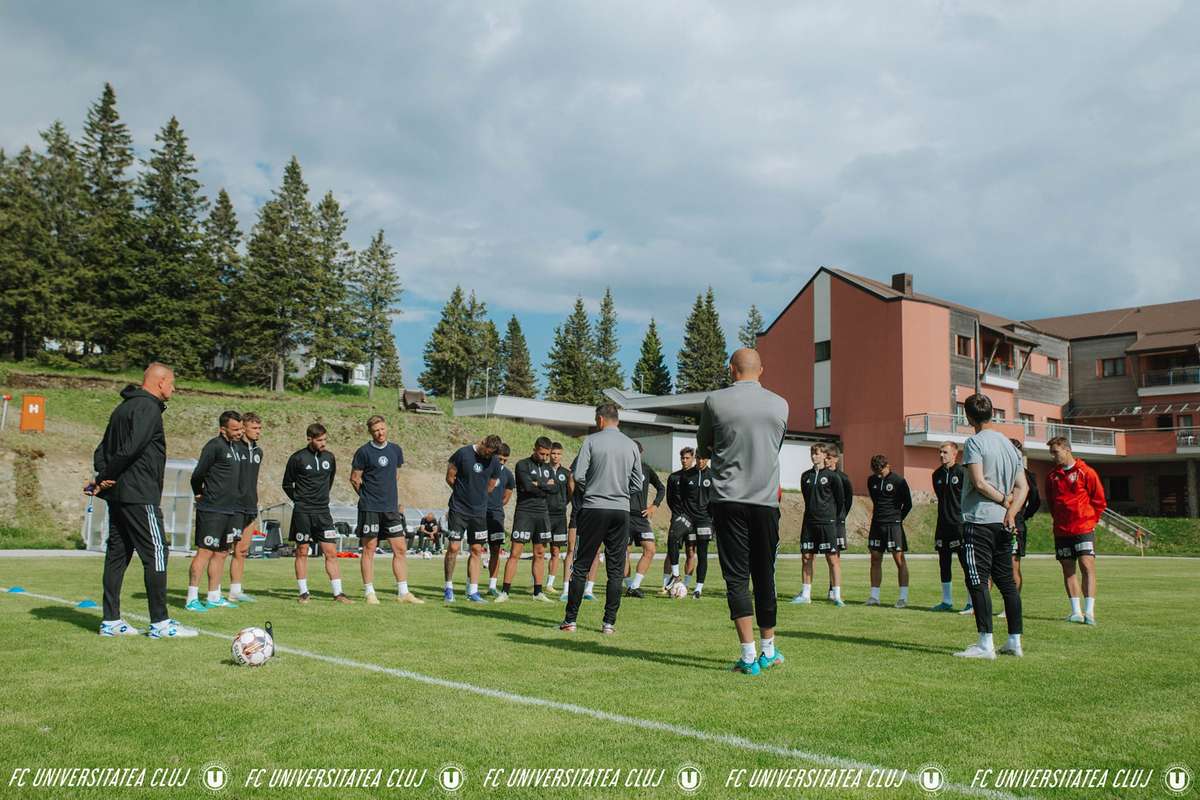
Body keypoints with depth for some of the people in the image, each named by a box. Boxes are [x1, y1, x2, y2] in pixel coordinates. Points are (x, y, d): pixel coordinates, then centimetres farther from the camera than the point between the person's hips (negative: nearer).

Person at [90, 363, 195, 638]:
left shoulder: (124, 407, 20)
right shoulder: (148, 407, -11)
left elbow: (102, 450, 17)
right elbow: (131, 449, -22)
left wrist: (101, 477, 1)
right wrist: (104, 479, -11)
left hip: (117, 494, 10)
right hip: (139, 495, -10)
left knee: (117, 554, 10)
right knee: (155, 553, -6)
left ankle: (111, 621, 14)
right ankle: (160, 623, -4)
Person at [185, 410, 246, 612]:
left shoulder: (237, 448, 14)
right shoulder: (214, 446, -12)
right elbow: (198, 474, -12)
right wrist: (199, 495, 3)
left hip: (233, 510, 8)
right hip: (212, 510, -8)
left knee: (221, 552, 11)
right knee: (205, 551, -7)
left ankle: (214, 597, 18)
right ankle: (192, 599, -3)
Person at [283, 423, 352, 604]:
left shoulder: (329, 458, 6)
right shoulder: (298, 458, -6)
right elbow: (287, 484, 4)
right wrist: (300, 501, 4)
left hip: (323, 512, 3)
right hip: (302, 513, -3)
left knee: (331, 552, -1)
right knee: (302, 552, 5)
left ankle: (338, 593, 1)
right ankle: (303, 593, 13)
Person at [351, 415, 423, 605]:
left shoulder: (395, 450, 9)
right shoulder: (364, 452, -5)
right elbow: (354, 479, 1)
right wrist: (368, 497, 4)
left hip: (391, 508, 5)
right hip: (370, 509, -5)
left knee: (401, 549, 3)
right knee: (369, 549, 1)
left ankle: (403, 593, 9)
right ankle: (369, 593, 9)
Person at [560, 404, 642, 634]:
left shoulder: (592, 441, -4)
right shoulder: (631, 445, 7)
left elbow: (578, 477, -8)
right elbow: (637, 484, 9)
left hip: (594, 508, -2)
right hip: (621, 510, 2)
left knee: (581, 566, 4)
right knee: (616, 569, 7)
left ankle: (570, 620, 7)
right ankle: (609, 622, 6)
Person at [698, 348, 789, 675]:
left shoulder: (715, 401, -2)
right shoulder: (780, 404, 5)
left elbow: (702, 449, 11)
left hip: (729, 500, -2)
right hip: (767, 501, 2)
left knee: (737, 578, 0)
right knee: (764, 577, 12)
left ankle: (749, 655, -5)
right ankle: (768, 651, 23)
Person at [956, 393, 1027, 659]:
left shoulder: (975, 442, -8)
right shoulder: (1009, 444, 15)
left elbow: (979, 483, -17)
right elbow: (1023, 486, 12)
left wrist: (1005, 500, -5)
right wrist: (1011, 510, -1)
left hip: (979, 520, -8)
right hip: (1004, 522, 8)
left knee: (977, 581, -6)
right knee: (1006, 581, 12)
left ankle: (986, 644, -9)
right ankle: (1015, 642, 16)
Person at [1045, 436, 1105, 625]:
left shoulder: (1086, 472, -4)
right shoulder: (1052, 476, 9)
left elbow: (1100, 501, 3)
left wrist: (1090, 520, 3)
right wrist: (1059, 519, 14)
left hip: (1084, 529, -5)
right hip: (1061, 531, 5)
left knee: (1087, 566, -12)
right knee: (1068, 569, 5)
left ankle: (1089, 611, -13)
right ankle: (1076, 611, 11)